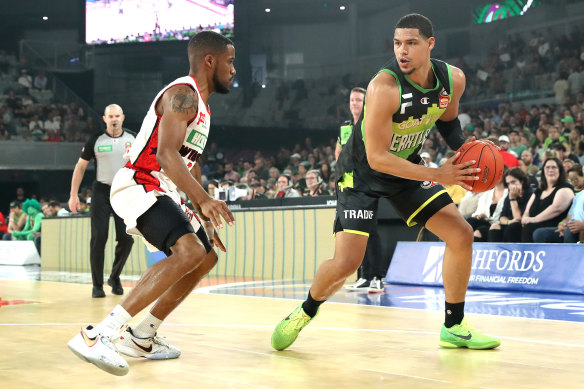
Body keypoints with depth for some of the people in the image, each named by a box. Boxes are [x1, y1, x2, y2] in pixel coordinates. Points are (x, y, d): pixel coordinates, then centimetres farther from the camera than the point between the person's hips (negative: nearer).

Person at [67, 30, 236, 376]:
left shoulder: (200, 104, 19)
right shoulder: (183, 93, -14)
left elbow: (190, 166, 27)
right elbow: (166, 154, -29)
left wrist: (206, 219, 25)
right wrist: (204, 200, -39)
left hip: (161, 192, 11)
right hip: (138, 185, -11)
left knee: (206, 257, 17)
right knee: (190, 252, -29)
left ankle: (141, 337, 19)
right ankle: (98, 335, -34)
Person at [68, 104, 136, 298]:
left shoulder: (133, 139, 4)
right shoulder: (96, 140, 0)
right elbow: (81, 166, 5)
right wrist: (73, 195, 0)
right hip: (101, 191, -1)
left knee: (126, 238, -3)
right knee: (99, 238, -8)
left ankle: (114, 278, 19)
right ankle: (97, 284, 1)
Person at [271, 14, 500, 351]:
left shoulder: (453, 79, -13)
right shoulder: (385, 87, -32)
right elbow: (377, 158, -31)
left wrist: (463, 150, -9)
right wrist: (437, 175, -32)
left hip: (408, 168, 6)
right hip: (364, 173, -6)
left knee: (462, 235, -2)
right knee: (346, 263, -15)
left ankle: (454, 327, 13)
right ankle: (304, 314, 16)